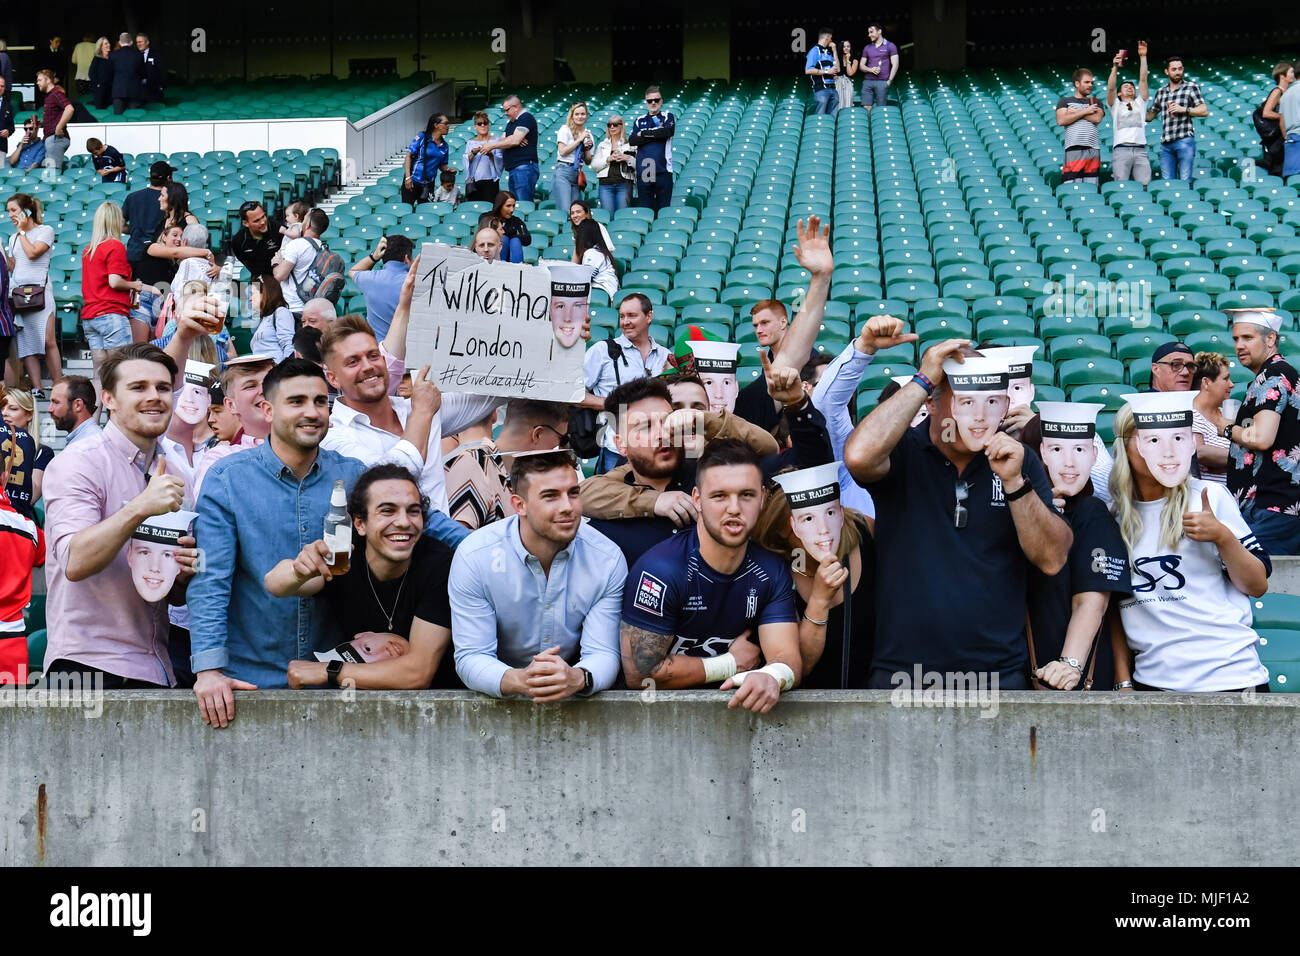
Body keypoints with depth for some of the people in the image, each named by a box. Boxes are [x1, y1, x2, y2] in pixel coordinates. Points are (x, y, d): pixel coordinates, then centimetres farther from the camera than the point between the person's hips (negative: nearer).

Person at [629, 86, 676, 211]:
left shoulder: (668, 117, 12)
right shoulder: (640, 120, 18)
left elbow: (668, 131, -10)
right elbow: (632, 141, 2)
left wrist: (644, 133, -1)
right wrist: (656, 134, -5)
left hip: (662, 169, -2)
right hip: (643, 171, 2)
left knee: (664, 207, -3)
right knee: (644, 208, -1)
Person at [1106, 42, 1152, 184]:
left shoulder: (1140, 103, 26)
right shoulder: (1115, 105, 23)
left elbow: (1143, 80, 17)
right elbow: (1110, 88, 6)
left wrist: (1143, 57, 11)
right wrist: (1115, 67, -5)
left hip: (1140, 150, 2)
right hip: (1121, 150, -2)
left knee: (1144, 186, -11)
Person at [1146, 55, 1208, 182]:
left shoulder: (1191, 87, 7)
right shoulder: (1161, 92, 19)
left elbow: (1204, 111, 1)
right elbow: (1150, 115, 27)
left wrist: (1184, 110, -10)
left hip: (1184, 140, -4)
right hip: (1165, 144, 4)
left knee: (1185, 181, -10)